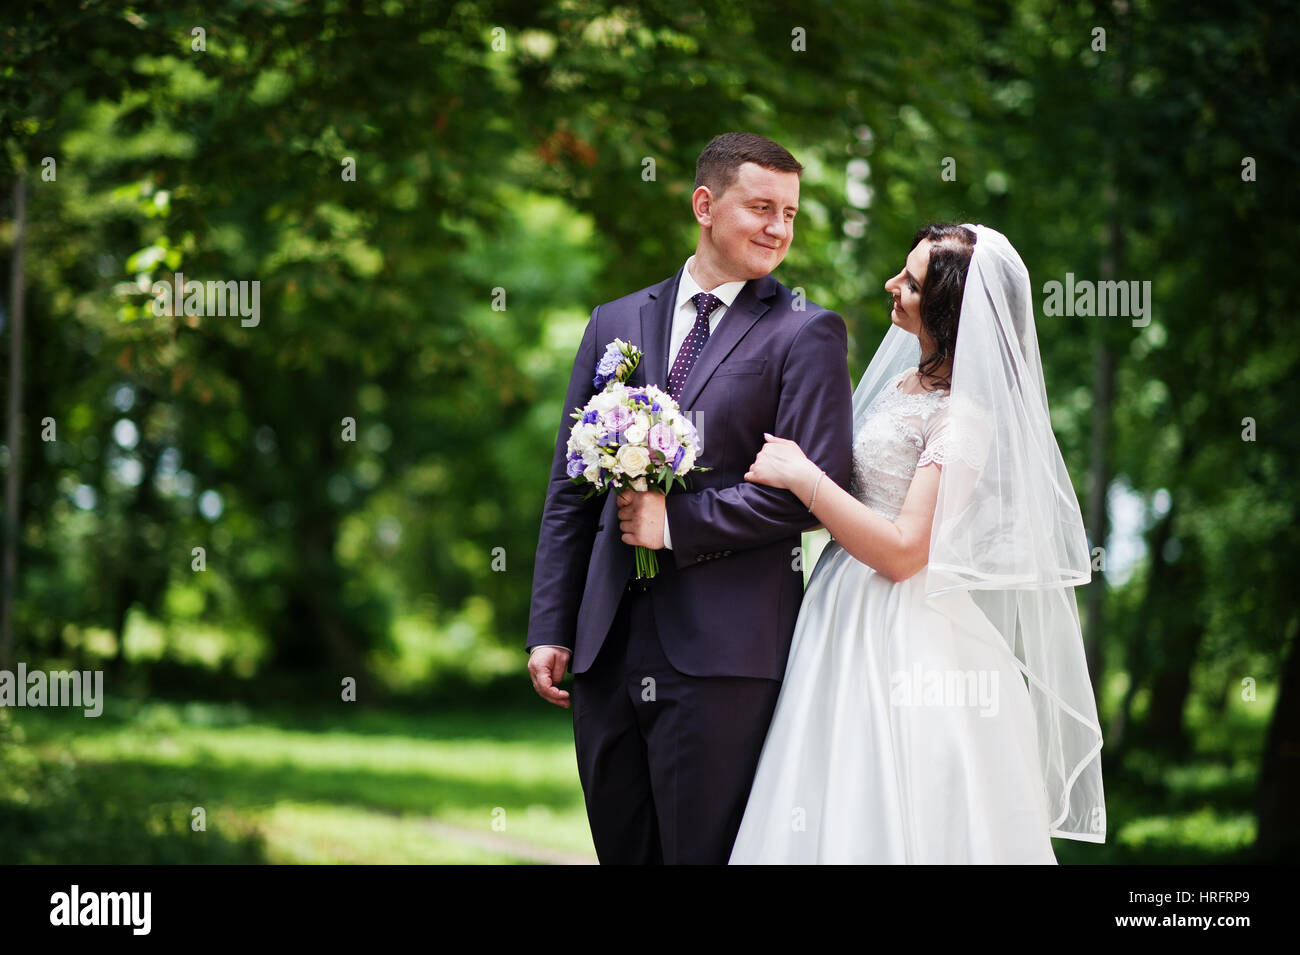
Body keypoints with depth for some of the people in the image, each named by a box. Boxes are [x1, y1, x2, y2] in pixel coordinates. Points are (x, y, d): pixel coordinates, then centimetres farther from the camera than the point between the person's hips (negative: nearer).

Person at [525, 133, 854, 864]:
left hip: (723, 654, -5)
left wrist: (676, 522, -12)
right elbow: (571, 488, 14)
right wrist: (551, 628, 9)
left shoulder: (807, 335, 0)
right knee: (623, 850, 11)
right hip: (610, 647, 5)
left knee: (705, 851, -2)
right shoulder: (616, 323, 14)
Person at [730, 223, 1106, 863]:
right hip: (850, 620, 9)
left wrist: (800, 476, -17)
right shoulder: (904, 381, 10)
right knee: (829, 823, 10)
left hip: (904, 641, -9)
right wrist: (795, 468, 9)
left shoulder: (964, 417, -17)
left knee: (886, 826, -4)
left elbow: (903, 551, -21)